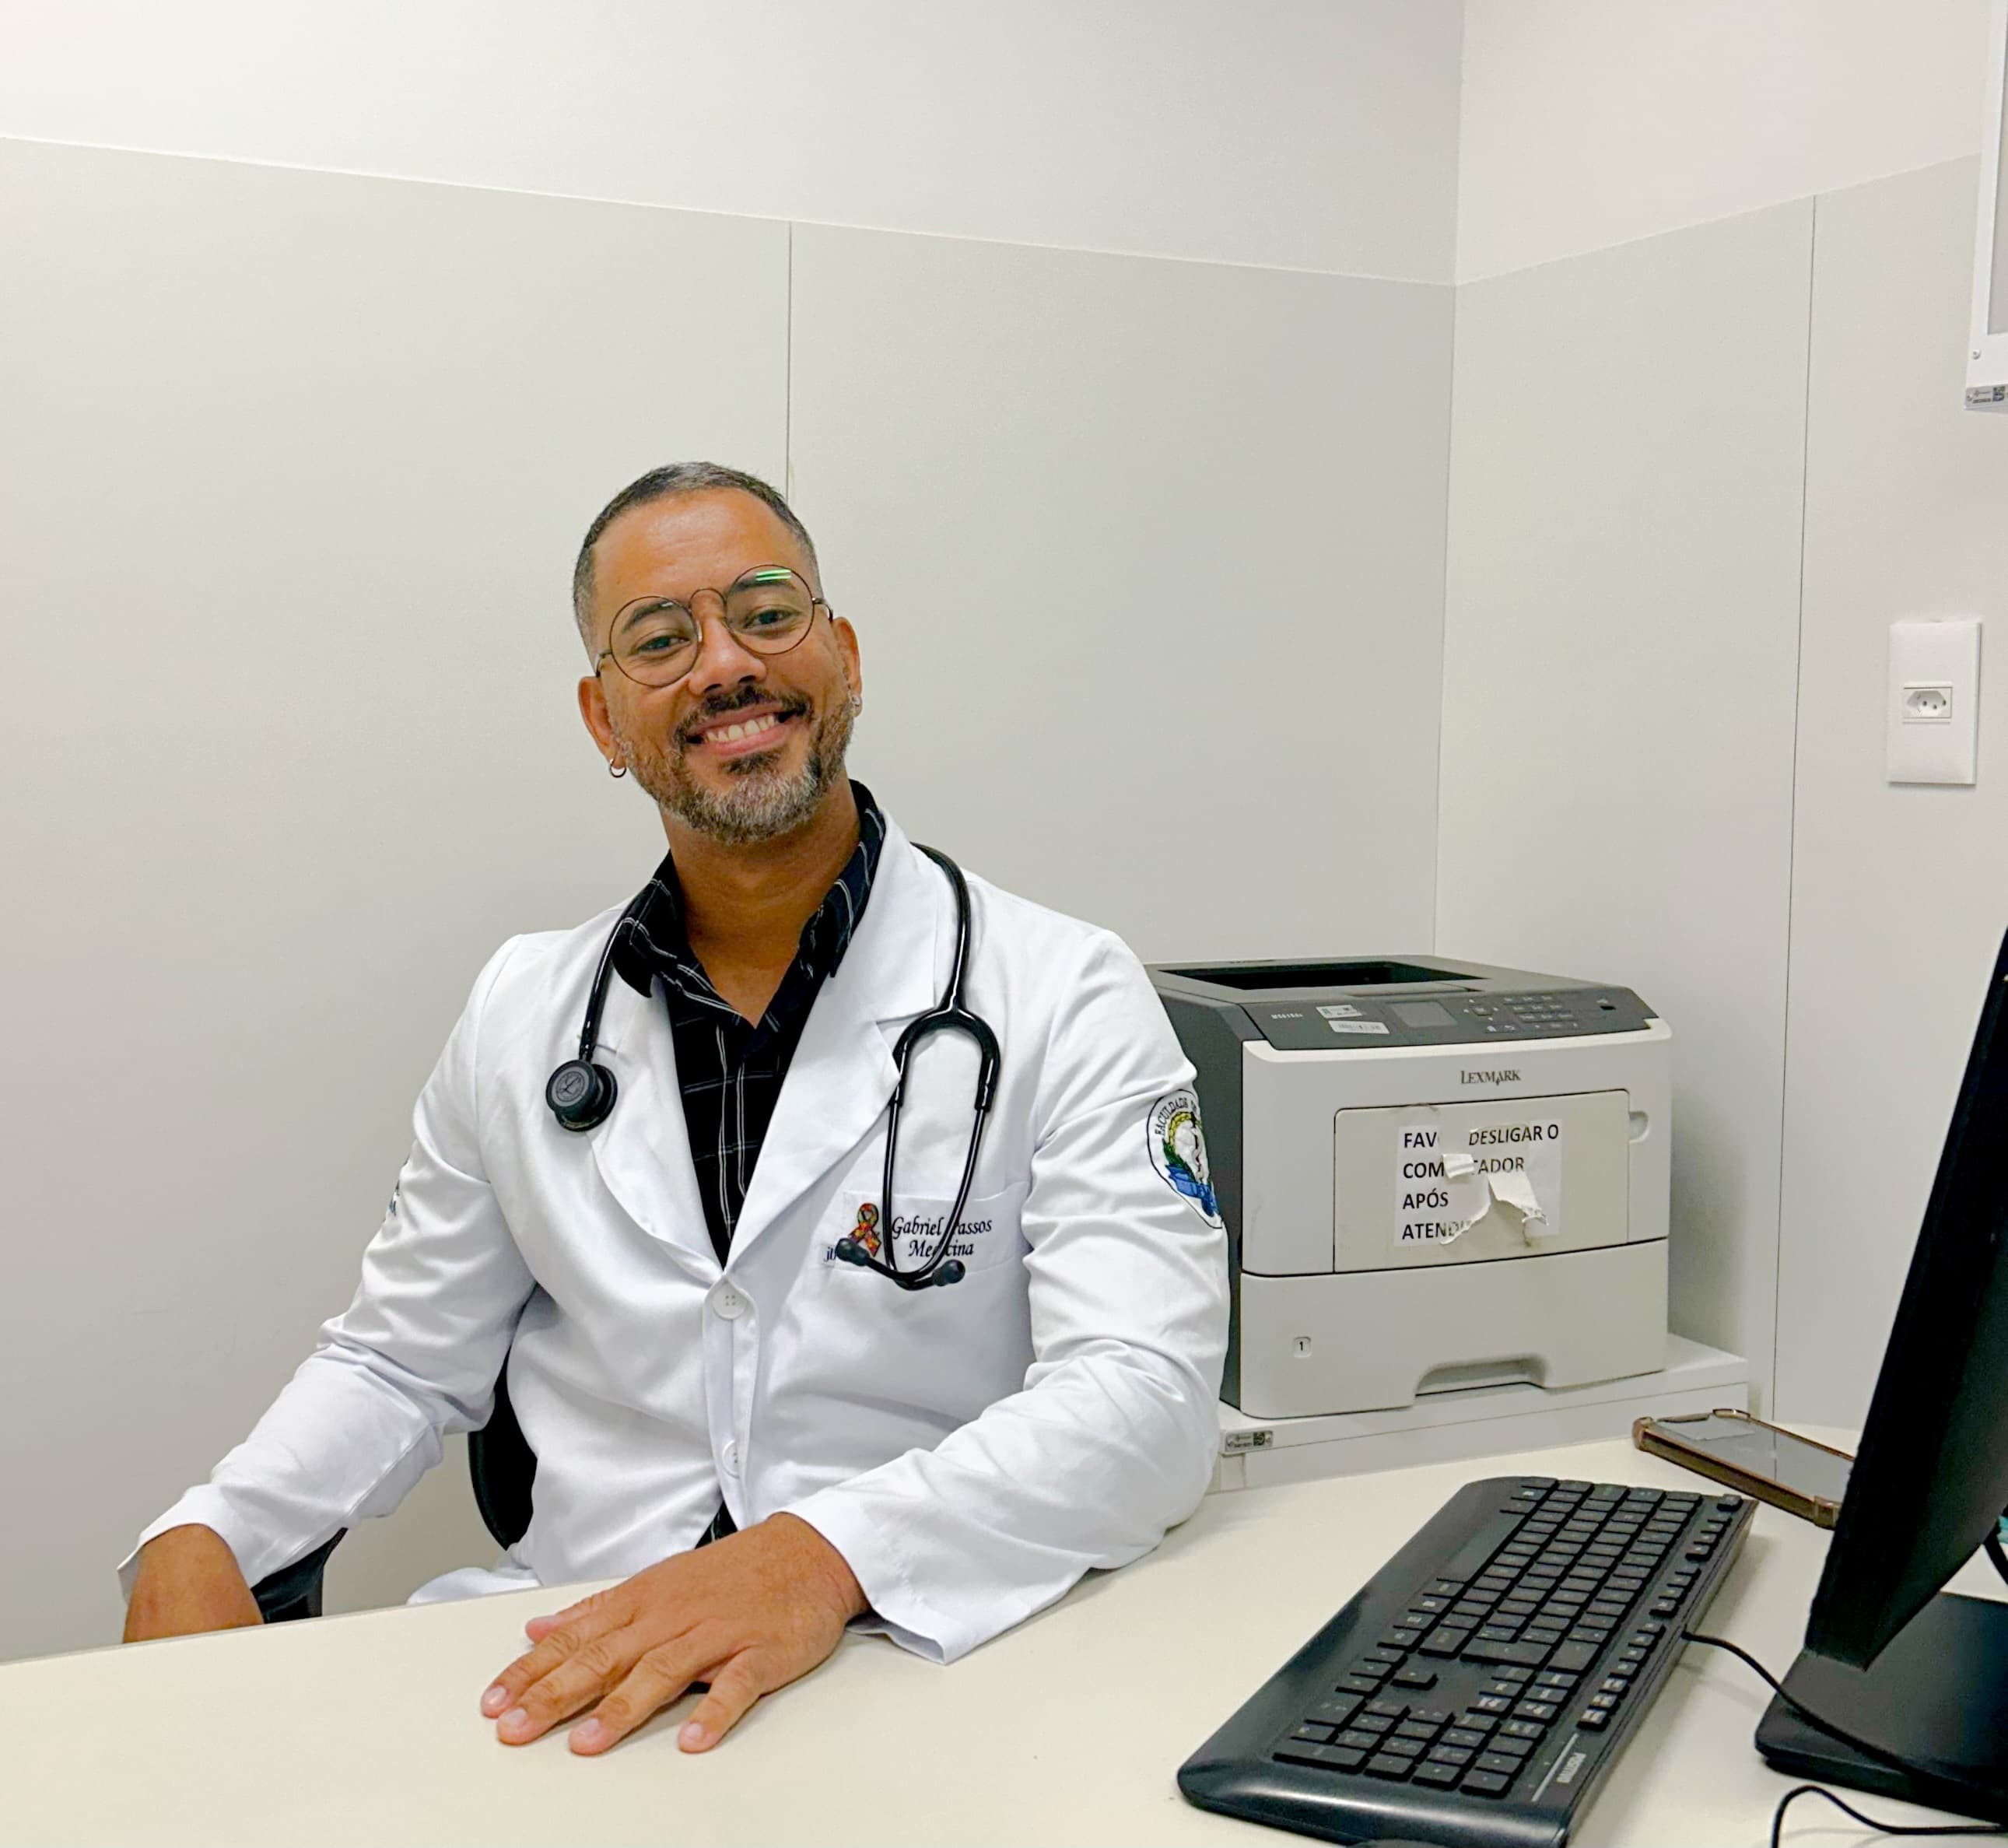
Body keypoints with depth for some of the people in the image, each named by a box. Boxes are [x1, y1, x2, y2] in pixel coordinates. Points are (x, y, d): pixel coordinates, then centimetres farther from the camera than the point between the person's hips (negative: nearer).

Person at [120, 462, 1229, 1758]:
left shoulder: (1064, 996, -5)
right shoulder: (523, 1012, 10)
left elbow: (1146, 1396, -17)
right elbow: (402, 1362, 18)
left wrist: (827, 1554, -33)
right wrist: (203, 1539, -2)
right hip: (571, 1671, 3)